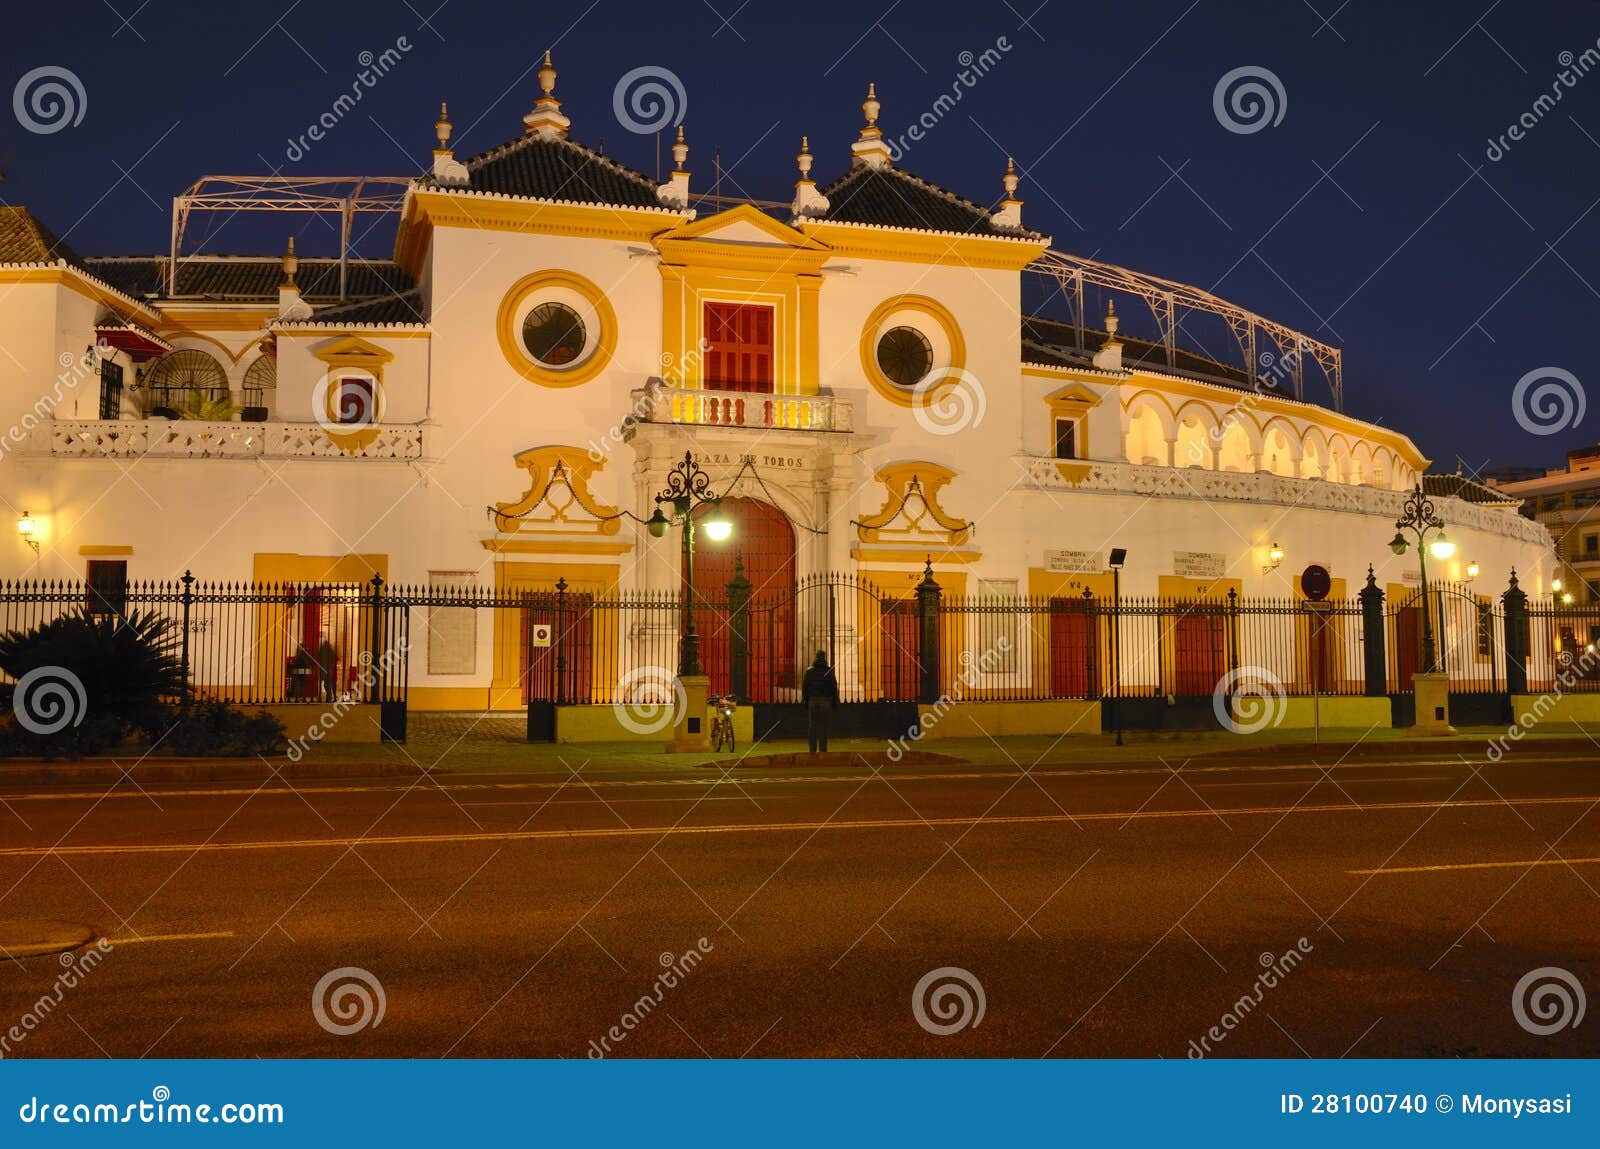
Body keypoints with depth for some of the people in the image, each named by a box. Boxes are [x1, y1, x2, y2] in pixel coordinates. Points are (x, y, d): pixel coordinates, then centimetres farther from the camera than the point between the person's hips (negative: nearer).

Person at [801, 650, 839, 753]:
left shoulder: (809, 671, 3)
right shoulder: (829, 671, -1)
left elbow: (804, 687, 3)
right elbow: (834, 687, 0)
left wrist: (805, 701, 8)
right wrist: (835, 702, 5)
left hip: (812, 701, 1)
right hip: (826, 702, -1)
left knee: (812, 726, 6)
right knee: (824, 727, 2)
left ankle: (812, 749, 4)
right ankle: (823, 749, -1)